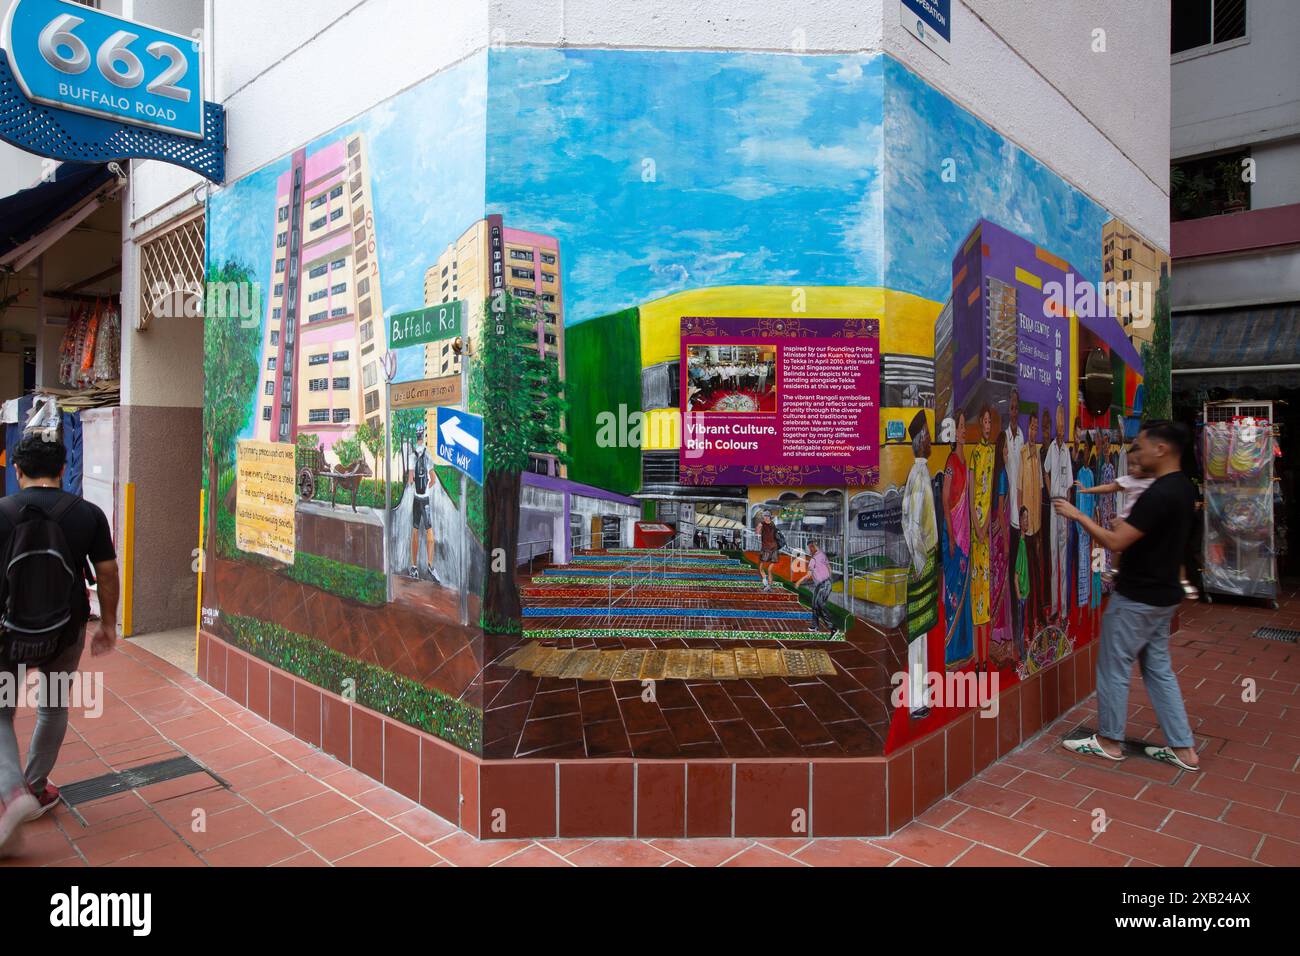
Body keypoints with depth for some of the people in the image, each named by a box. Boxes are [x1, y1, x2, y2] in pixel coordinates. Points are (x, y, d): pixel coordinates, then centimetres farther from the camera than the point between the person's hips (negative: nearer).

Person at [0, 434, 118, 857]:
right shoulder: (88, 514, -5)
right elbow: (107, 573, -1)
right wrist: (108, 625, 11)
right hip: (65, 628, 1)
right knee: (53, 707, 23)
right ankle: (36, 789, 36)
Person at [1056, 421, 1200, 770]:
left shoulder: (1159, 494, -25)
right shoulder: (1183, 488, 7)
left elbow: (1115, 542, -24)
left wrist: (1077, 515, -16)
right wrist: (1129, 525, 12)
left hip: (1137, 598, -9)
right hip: (1163, 594, 9)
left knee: (1114, 668, 5)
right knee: (1158, 668, 16)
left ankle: (1110, 741, 18)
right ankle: (1182, 748, 21)